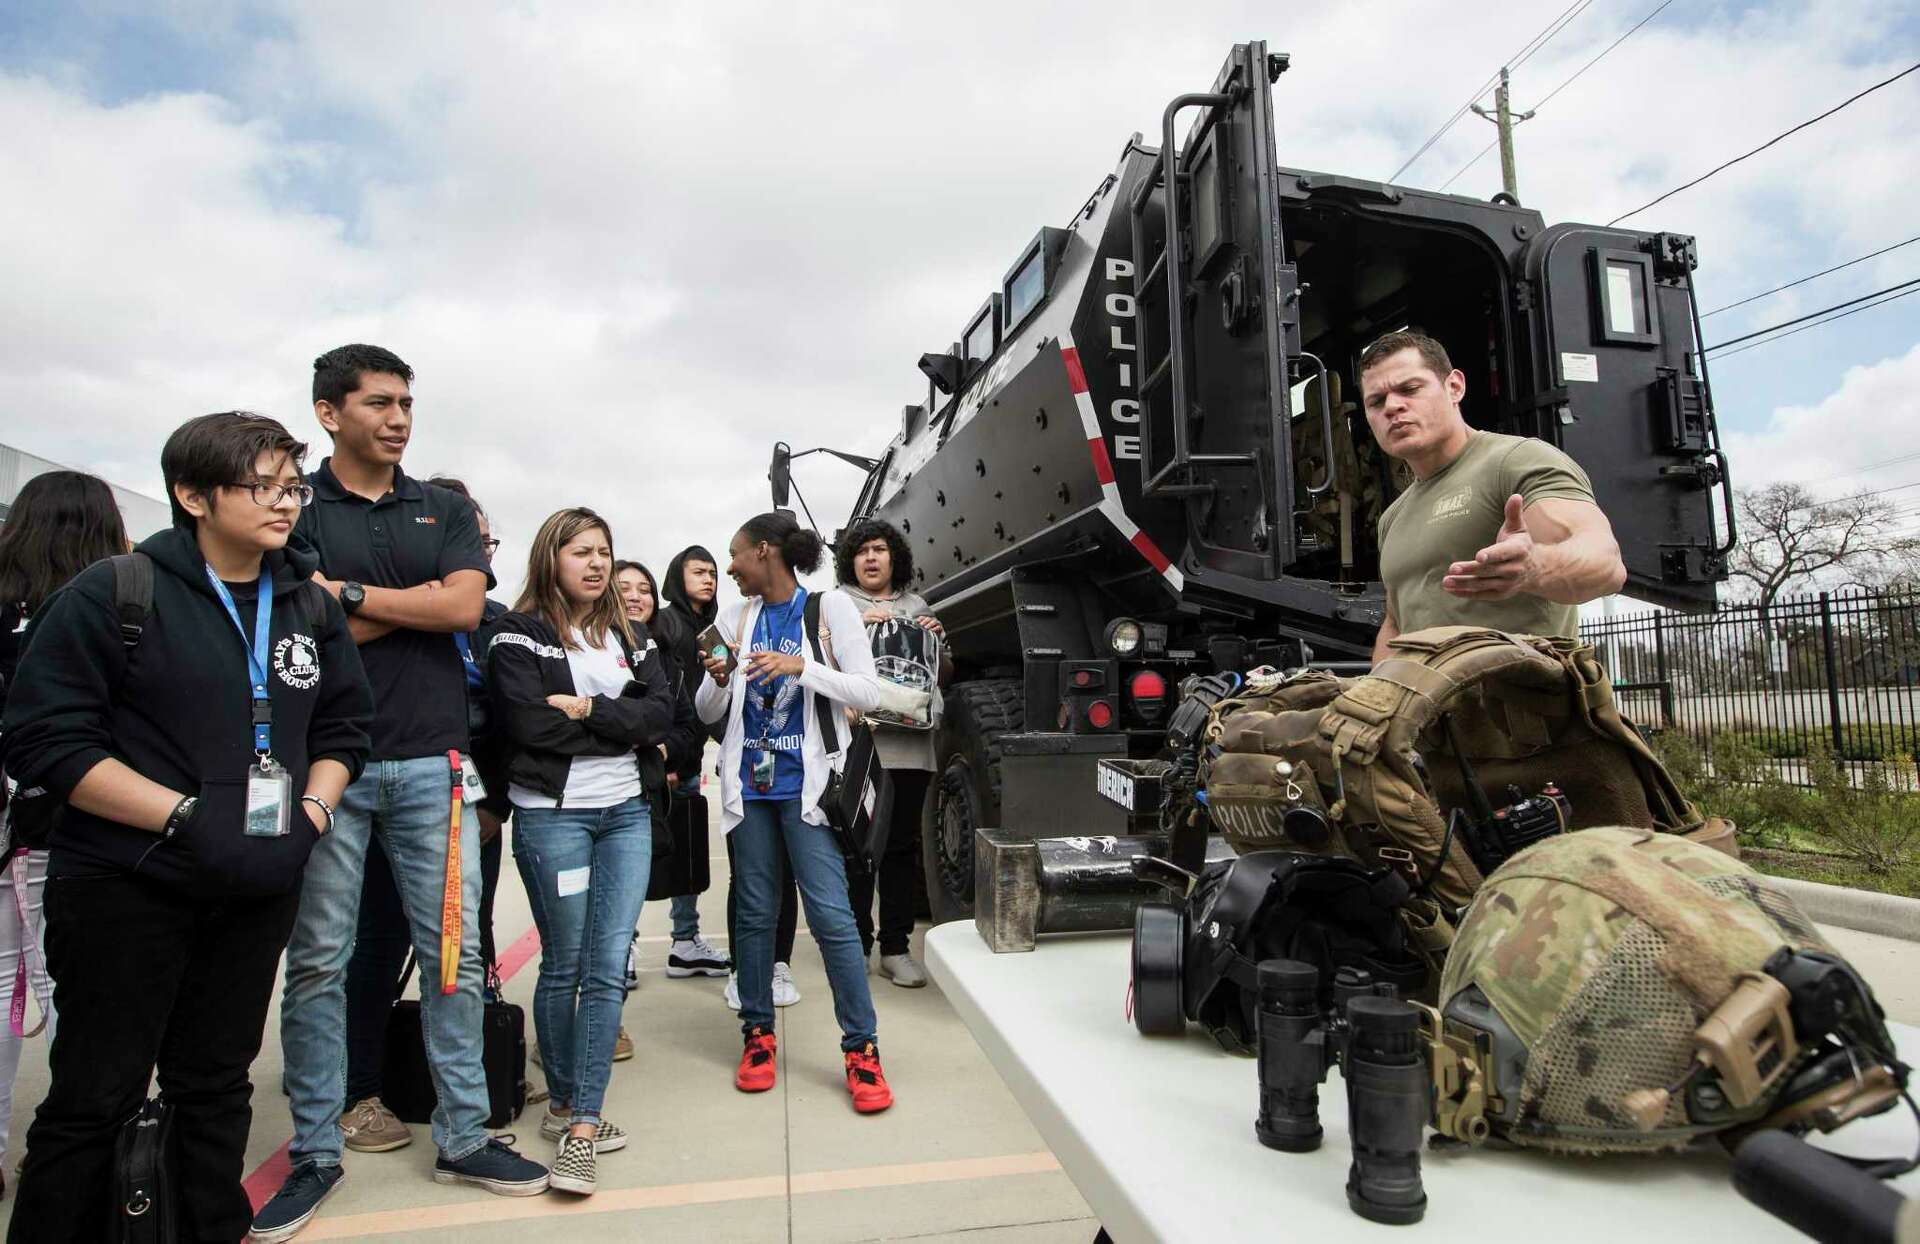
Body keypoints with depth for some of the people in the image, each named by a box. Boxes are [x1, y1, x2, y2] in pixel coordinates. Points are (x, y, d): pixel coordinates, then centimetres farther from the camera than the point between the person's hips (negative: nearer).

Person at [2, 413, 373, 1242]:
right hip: (124, 891, -4)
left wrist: (313, 811, -7)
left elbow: (345, 724, 10)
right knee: (94, 1100, 7)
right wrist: (187, 816, -21)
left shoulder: (312, 606, 6)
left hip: (256, 891, 5)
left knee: (216, 1086, 18)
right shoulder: (113, 594, -9)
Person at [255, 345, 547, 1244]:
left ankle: (463, 1137, 19)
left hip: (429, 761, 2)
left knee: (454, 951, 5)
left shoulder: (445, 510, 12)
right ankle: (315, 1152, 23)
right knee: (317, 961, 7)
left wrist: (347, 593, -6)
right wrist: (416, 605, -8)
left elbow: (465, 607, -5)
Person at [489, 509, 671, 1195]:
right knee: (564, 966, 7)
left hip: (626, 811, 4)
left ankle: (581, 1125, 6)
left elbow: (661, 712, 0)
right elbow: (528, 723, -16)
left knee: (609, 967, 0)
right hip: (550, 812, -4)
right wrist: (624, 727, -9)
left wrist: (588, 708, -13)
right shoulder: (518, 635, -2)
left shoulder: (630, 635, 12)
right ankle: (565, 1101, 26)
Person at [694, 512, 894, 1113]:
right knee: (755, 913, 10)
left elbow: (868, 692, -8)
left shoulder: (831, 607, -2)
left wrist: (800, 667, -20)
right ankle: (758, 1034, 26)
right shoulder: (735, 618, 10)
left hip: (806, 782, -4)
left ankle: (861, 1048, 3)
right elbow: (708, 713, 11)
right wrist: (718, 679, -11)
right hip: (749, 784, 4)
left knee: (831, 915, -8)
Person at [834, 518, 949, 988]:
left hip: (911, 745, 3)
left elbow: (946, 673, 21)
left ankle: (895, 948, 13)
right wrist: (856, 626, -12)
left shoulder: (918, 608, 20)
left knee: (902, 846, 6)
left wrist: (937, 641, 1)